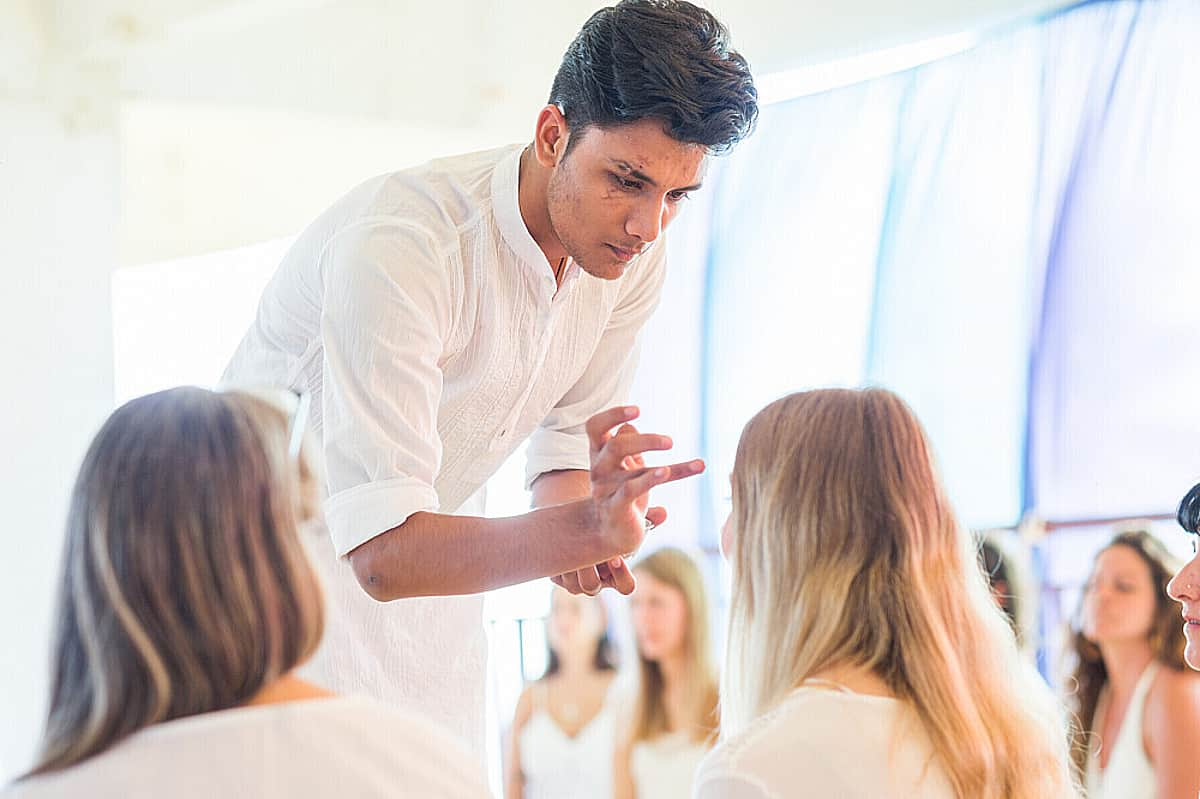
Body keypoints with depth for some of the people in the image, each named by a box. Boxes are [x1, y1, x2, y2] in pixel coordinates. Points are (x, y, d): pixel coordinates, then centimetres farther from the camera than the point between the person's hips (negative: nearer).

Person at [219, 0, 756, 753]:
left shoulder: (634, 252, -12)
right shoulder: (395, 245, -35)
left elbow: (570, 432, 4)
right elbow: (383, 552, -41)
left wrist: (569, 520, -20)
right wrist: (582, 529, -53)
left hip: (433, 557, 7)